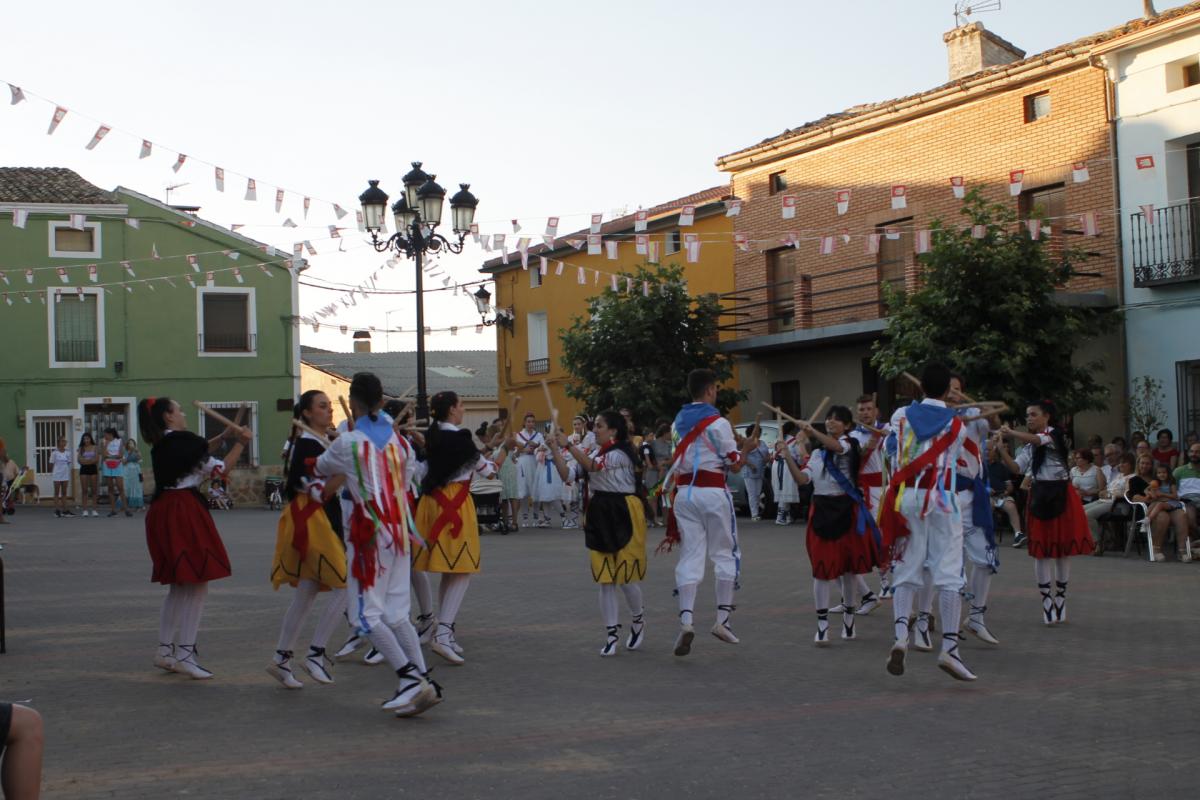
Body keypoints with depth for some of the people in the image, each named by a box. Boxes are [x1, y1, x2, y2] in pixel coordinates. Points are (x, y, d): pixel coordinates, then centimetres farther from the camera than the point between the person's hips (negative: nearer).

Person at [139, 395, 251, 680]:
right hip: (183, 512, -10)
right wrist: (240, 443, 3)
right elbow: (219, 468, -8)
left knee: (179, 586, 18)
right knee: (197, 584, -6)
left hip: (163, 512, 10)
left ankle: (165, 651, 22)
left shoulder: (162, 444, 13)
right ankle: (184, 654, -6)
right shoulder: (181, 441, -13)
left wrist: (223, 437, 16)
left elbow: (197, 451, 24)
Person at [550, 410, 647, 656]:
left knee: (625, 575, -3)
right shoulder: (595, 454, 14)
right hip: (600, 514, 7)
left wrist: (568, 445, -23)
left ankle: (638, 621, 24)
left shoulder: (620, 454, -9)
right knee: (605, 579, 4)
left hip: (623, 515, -7)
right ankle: (611, 634, 9)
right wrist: (555, 448, -5)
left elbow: (592, 466, -23)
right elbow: (566, 473, 5)